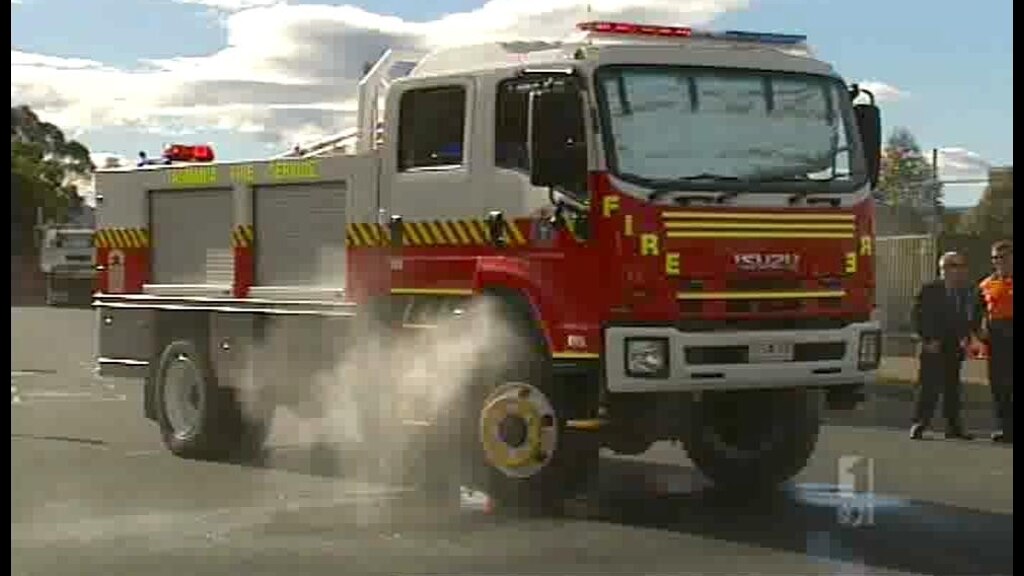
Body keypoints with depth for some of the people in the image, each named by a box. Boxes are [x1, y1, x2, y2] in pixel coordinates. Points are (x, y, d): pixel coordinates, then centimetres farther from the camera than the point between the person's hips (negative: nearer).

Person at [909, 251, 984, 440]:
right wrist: (928, 340, -11)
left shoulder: (970, 292, 4)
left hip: (955, 346, 4)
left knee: (952, 386, 8)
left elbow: (975, 318, 10)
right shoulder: (930, 290, -6)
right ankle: (919, 424, -4)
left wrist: (967, 337, -3)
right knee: (929, 385, -7)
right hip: (933, 346, -4)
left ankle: (953, 425, 13)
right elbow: (919, 316, -5)